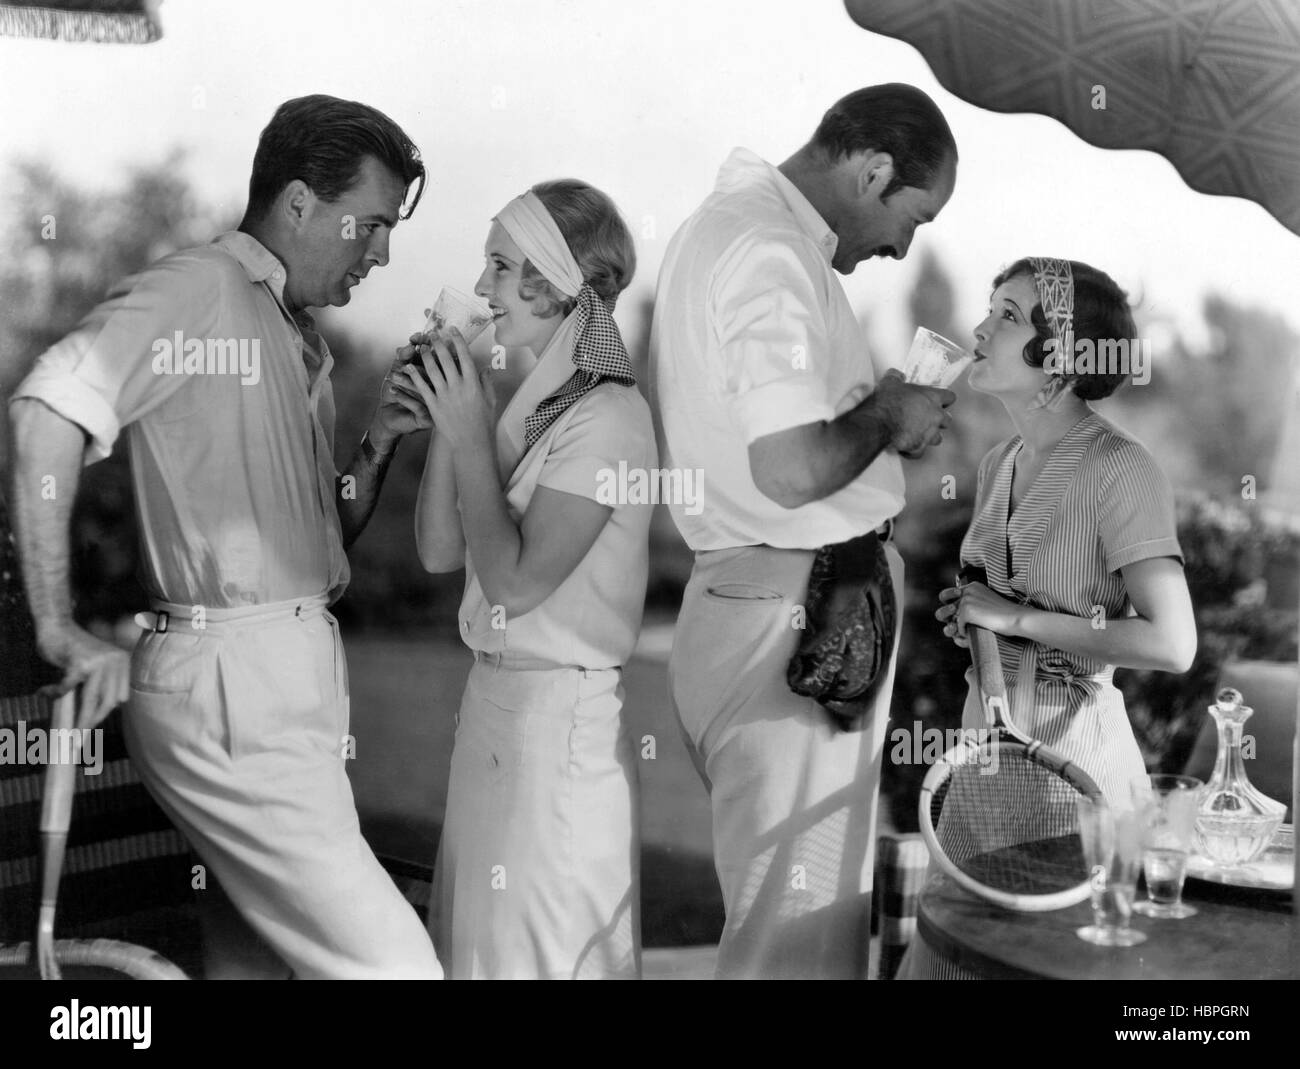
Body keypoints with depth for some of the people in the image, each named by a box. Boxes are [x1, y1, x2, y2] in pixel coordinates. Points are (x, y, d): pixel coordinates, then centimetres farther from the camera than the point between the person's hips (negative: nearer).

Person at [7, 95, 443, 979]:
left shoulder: (300, 339, 20)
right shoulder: (199, 289, -8)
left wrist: (382, 439, 5)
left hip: (289, 685, 9)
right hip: (229, 682, -9)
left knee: (254, 956, 13)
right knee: (389, 960, -9)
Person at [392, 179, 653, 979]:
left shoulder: (609, 415, -16)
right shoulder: (536, 402, 7)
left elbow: (516, 579, -20)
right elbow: (440, 552, 9)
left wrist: (472, 433, -14)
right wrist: (446, 423, -2)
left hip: (560, 717, -8)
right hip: (496, 701, 8)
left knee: (542, 951, 5)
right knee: (482, 938, 17)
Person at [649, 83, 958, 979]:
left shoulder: (728, 225, 16)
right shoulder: (771, 253, -17)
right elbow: (792, 469, -26)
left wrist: (878, 403, 13)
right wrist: (885, 416, -8)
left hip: (759, 598, 11)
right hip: (793, 611, -11)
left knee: (785, 906, 18)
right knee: (801, 927, -3)